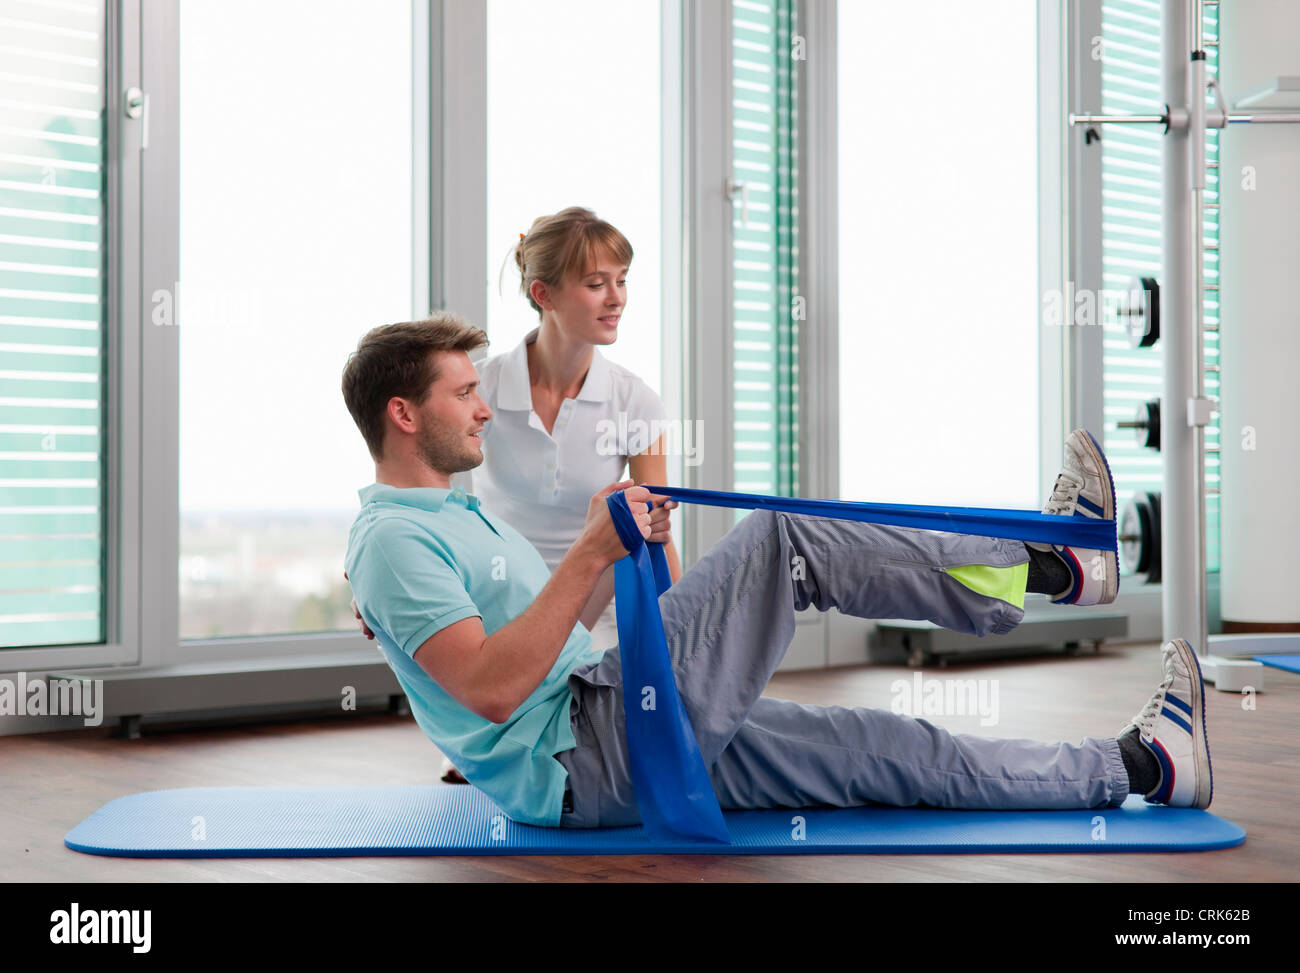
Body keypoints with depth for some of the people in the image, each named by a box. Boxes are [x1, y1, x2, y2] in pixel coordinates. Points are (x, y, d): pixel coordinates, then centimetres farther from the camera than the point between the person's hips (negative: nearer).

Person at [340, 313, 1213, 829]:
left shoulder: (461, 513, 21)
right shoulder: (394, 539, -12)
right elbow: (491, 689, -24)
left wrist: (613, 553, 12)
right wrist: (592, 554, -25)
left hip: (631, 745, 10)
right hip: (584, 766, -10)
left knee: (892, 747, 4)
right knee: (785, 541, -14)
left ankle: (1140, 768, 10)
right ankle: (1038, 566, 0)